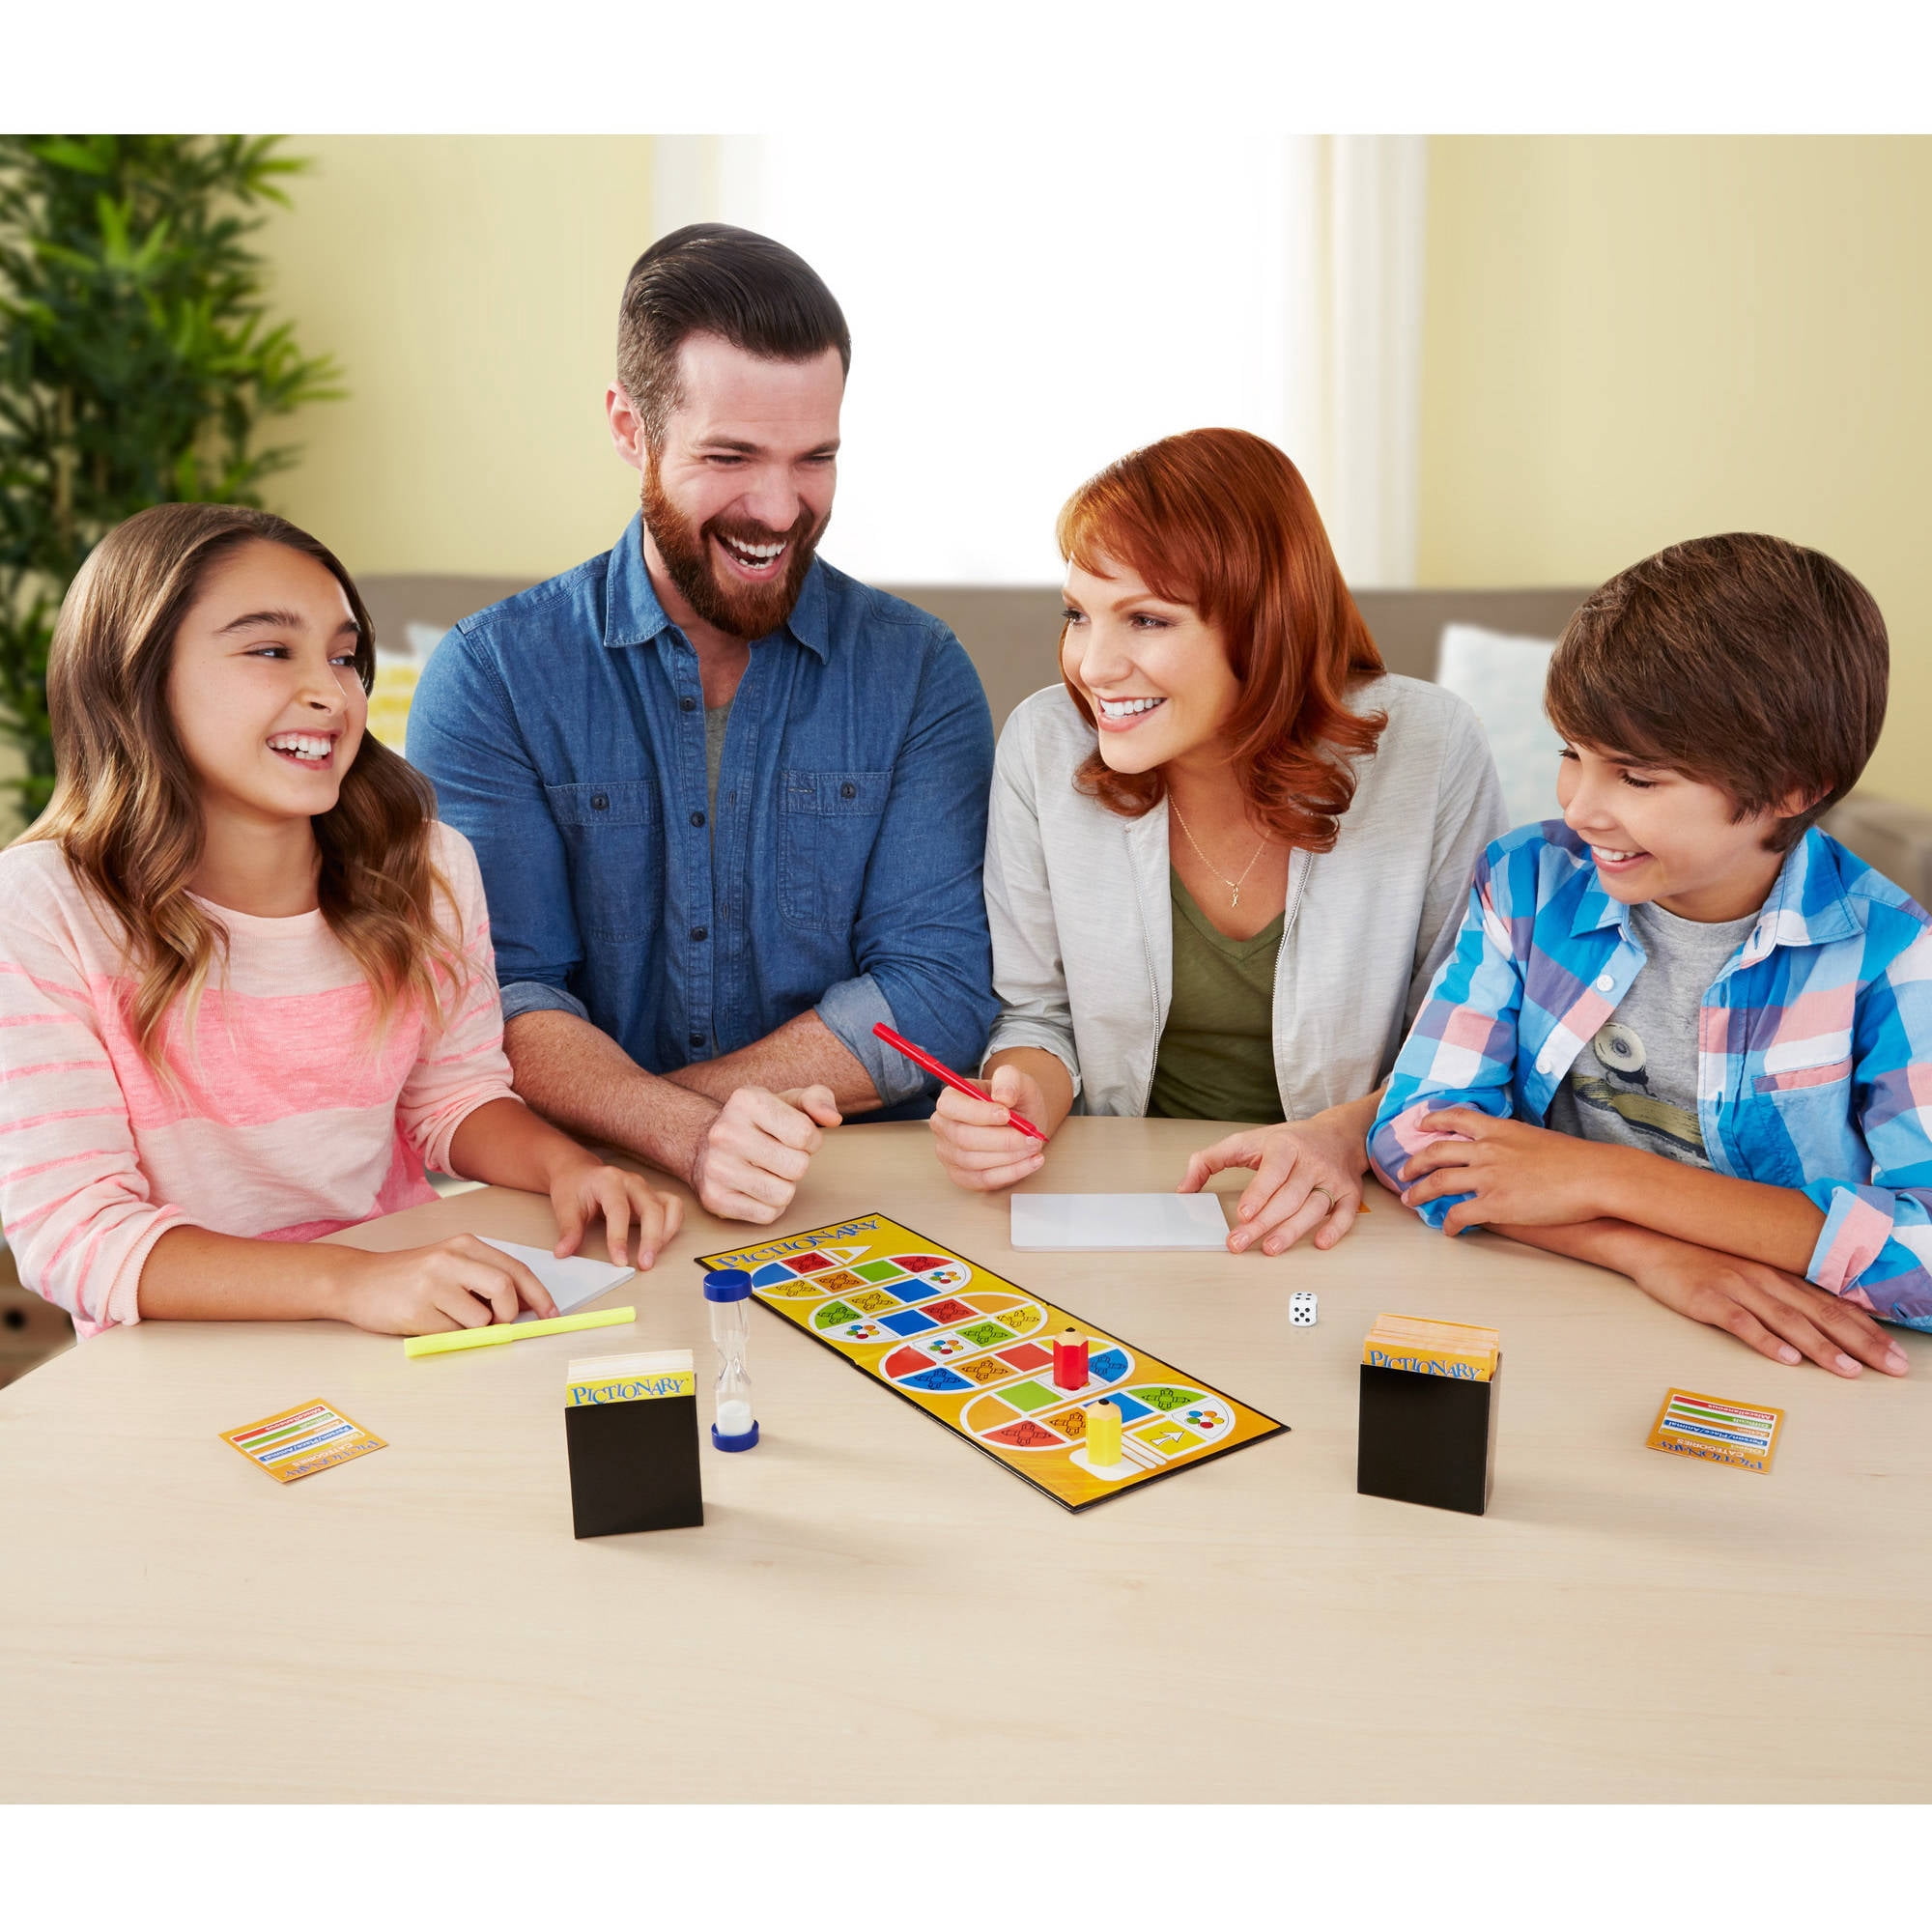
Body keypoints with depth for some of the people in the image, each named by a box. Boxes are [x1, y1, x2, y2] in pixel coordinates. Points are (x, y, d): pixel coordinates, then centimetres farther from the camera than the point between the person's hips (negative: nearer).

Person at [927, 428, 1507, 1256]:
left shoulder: (1429, 747, -9)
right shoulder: (1044, 746, -5)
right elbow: (1036, 1012, 7)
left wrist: (1351, 1133, -19)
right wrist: (1024, 1098, -14)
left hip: (1340, 1226, -1)